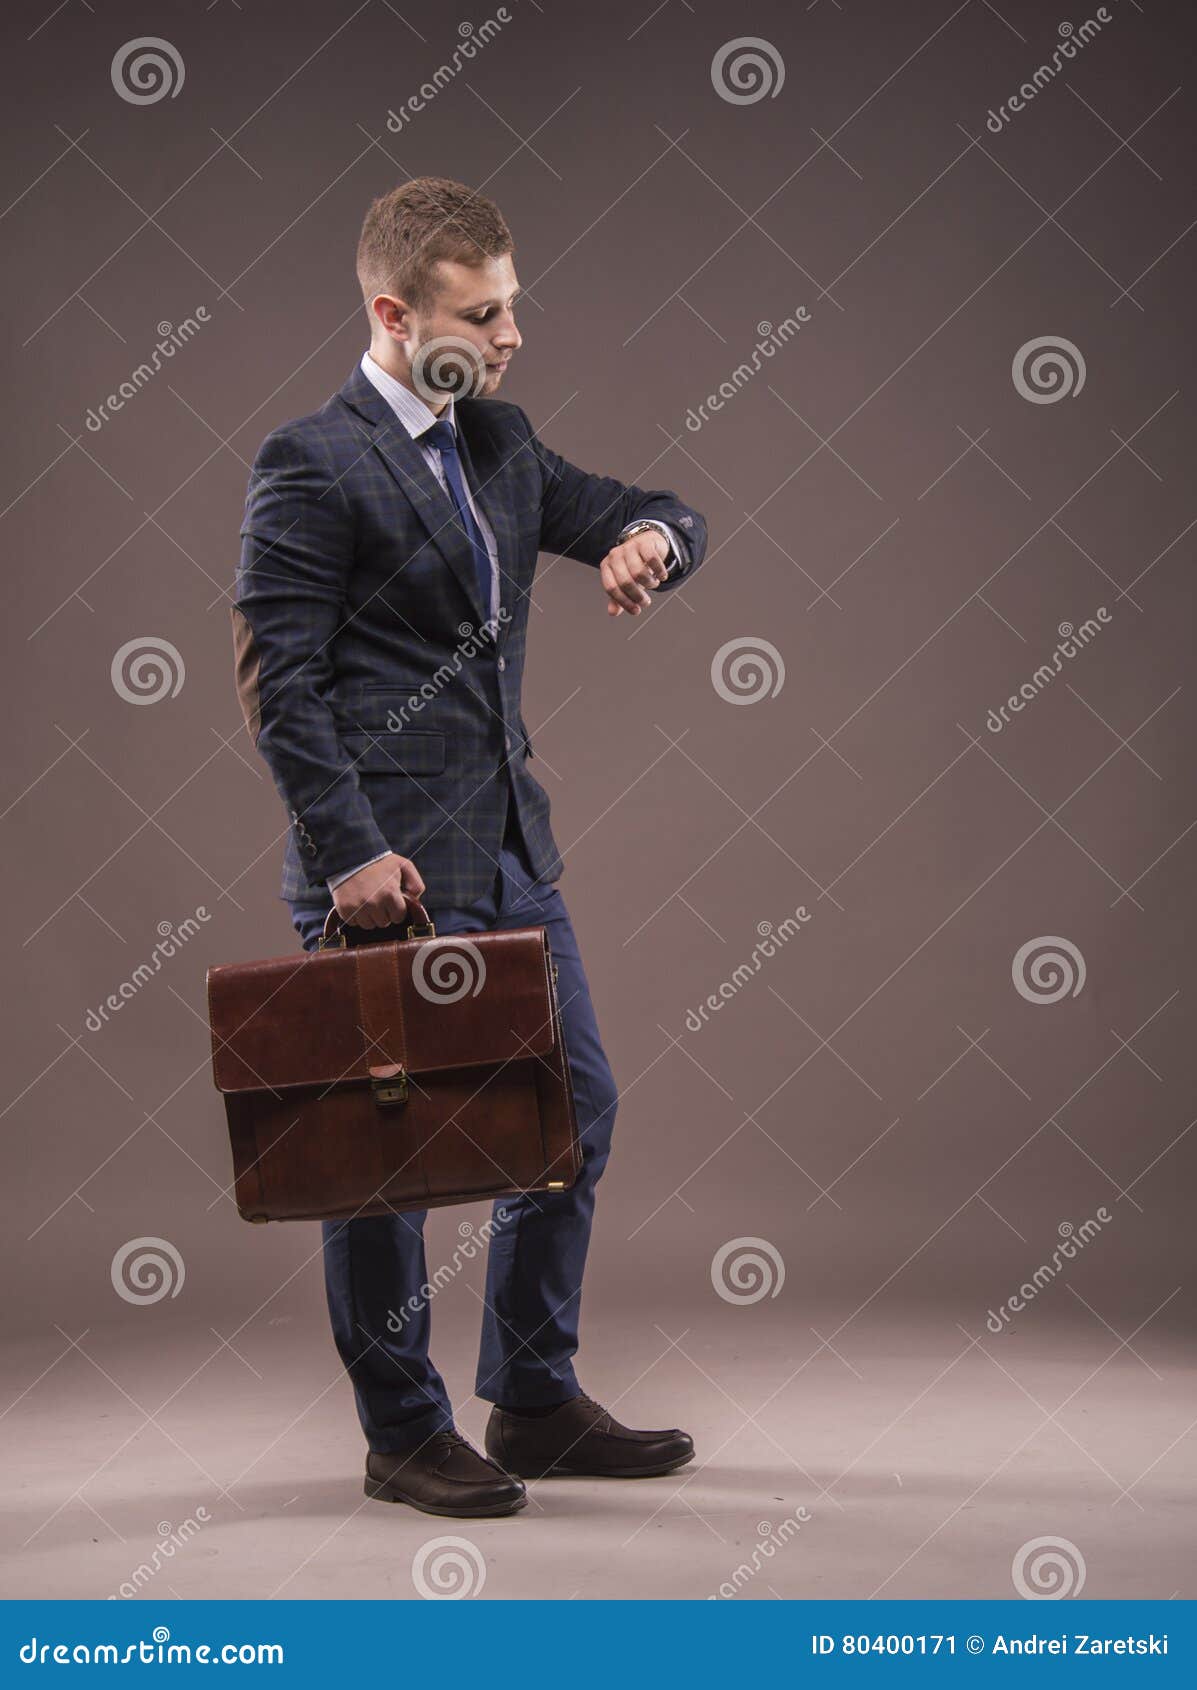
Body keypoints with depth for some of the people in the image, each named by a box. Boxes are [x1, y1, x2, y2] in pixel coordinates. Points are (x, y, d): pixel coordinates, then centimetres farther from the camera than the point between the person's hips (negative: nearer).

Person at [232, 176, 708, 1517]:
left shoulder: (498, 444, 13)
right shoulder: (312, 465, -11)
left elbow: (650, 516, 19)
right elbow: (277, 684, -14)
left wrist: (651, 536, -5)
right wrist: (349, 851, -19)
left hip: (506, 849, 8)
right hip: (387, 865, -8)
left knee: (574, 1106, 11)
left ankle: (535, 1403, 24)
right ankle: (403, 1434, 15)